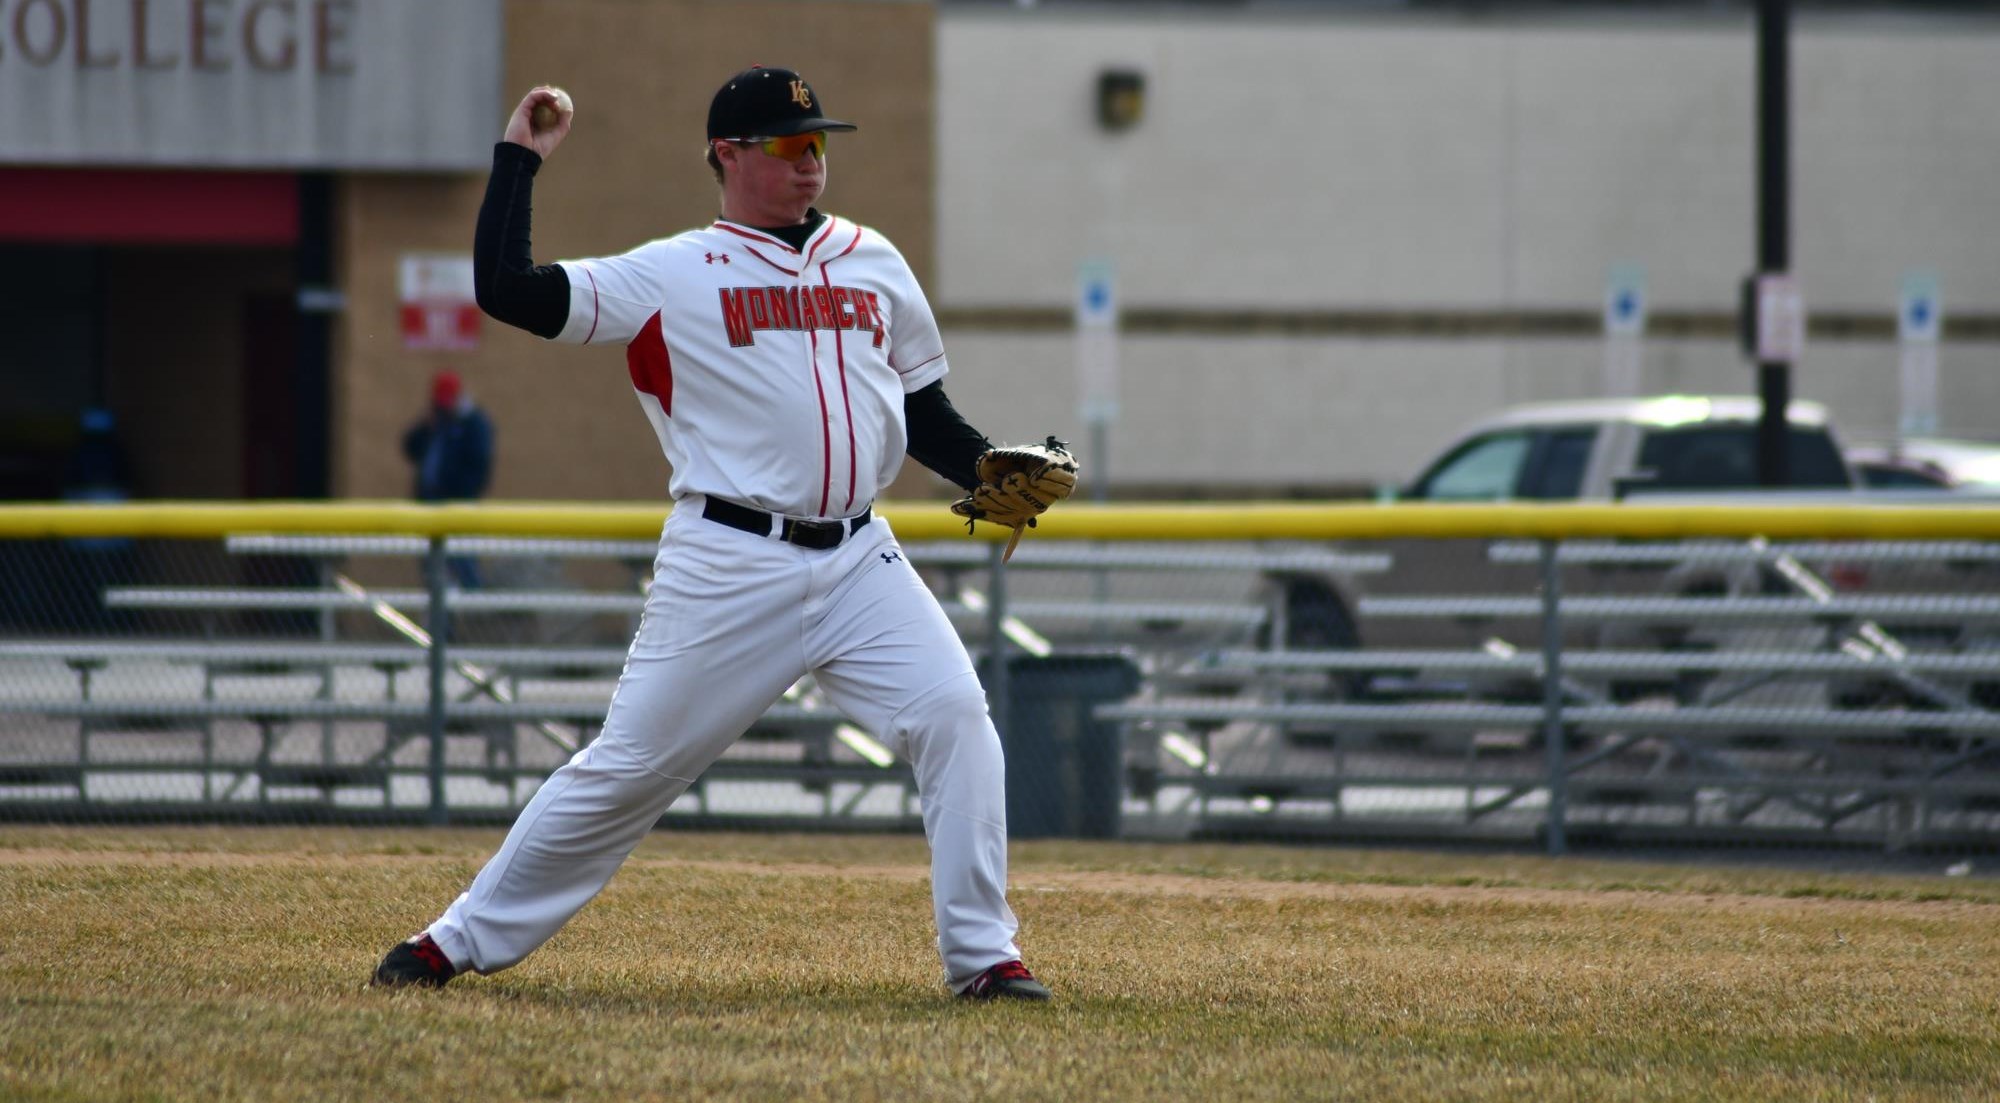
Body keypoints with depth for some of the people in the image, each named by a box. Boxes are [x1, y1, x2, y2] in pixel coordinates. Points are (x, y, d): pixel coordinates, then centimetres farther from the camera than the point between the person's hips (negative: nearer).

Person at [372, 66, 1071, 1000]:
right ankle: (467, 939, 13)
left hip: (857, 562, 3)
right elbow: (507, 291, -7)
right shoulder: (670, 276, 1)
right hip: (728, 566, -3)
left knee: (954, 714, -15)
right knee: (629, 766, 0)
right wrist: (518, 158, -6)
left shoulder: (873, 264, 14)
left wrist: (989, 470, 1)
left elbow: (926, 415, 19)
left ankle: (981, 957, -9)